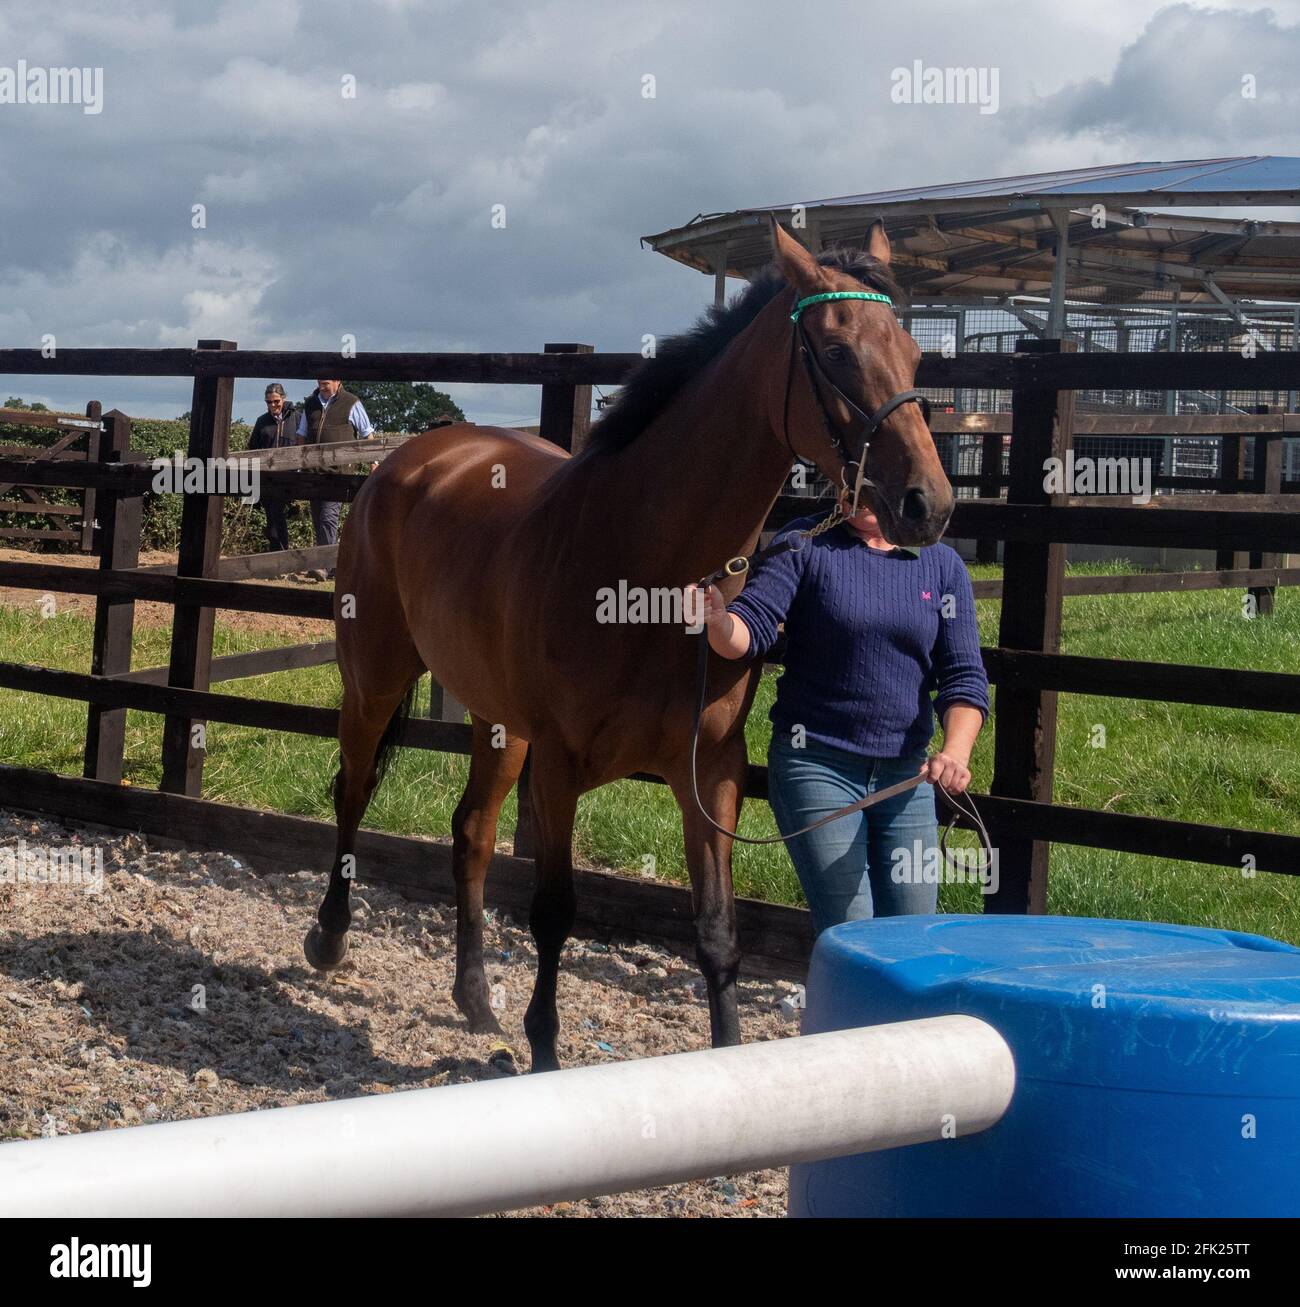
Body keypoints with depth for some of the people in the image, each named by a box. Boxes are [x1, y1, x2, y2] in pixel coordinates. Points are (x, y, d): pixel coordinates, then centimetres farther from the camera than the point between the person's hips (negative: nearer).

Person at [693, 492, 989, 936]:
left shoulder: (943, 565, 4)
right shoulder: (805, 545, -3)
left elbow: (964, 675, -1)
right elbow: (751, 630, -12)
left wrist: (956, 752, -19)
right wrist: (718, 620, -36)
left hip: (905, 774, 3)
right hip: (816, 766, -3)